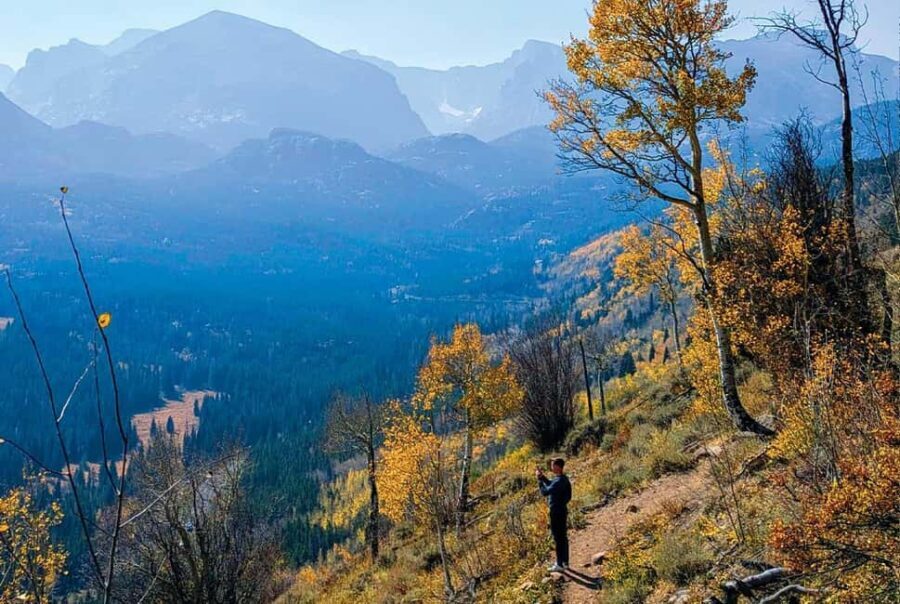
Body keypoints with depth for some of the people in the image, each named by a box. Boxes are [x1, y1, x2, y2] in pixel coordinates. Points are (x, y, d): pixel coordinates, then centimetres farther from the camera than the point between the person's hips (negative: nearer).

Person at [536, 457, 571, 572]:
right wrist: (542, 477, 11)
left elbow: (545, 492, -27)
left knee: (558, 538, -1)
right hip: (562, 510, 10)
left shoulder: (559, 481, -25)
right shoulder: (563, 478, 6)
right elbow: (551, 485, 24)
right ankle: (565, 562, 27)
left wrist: (539, 479, -16)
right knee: (563, 537, 17)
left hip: (557, 512, -10)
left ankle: (560, 565, 6)